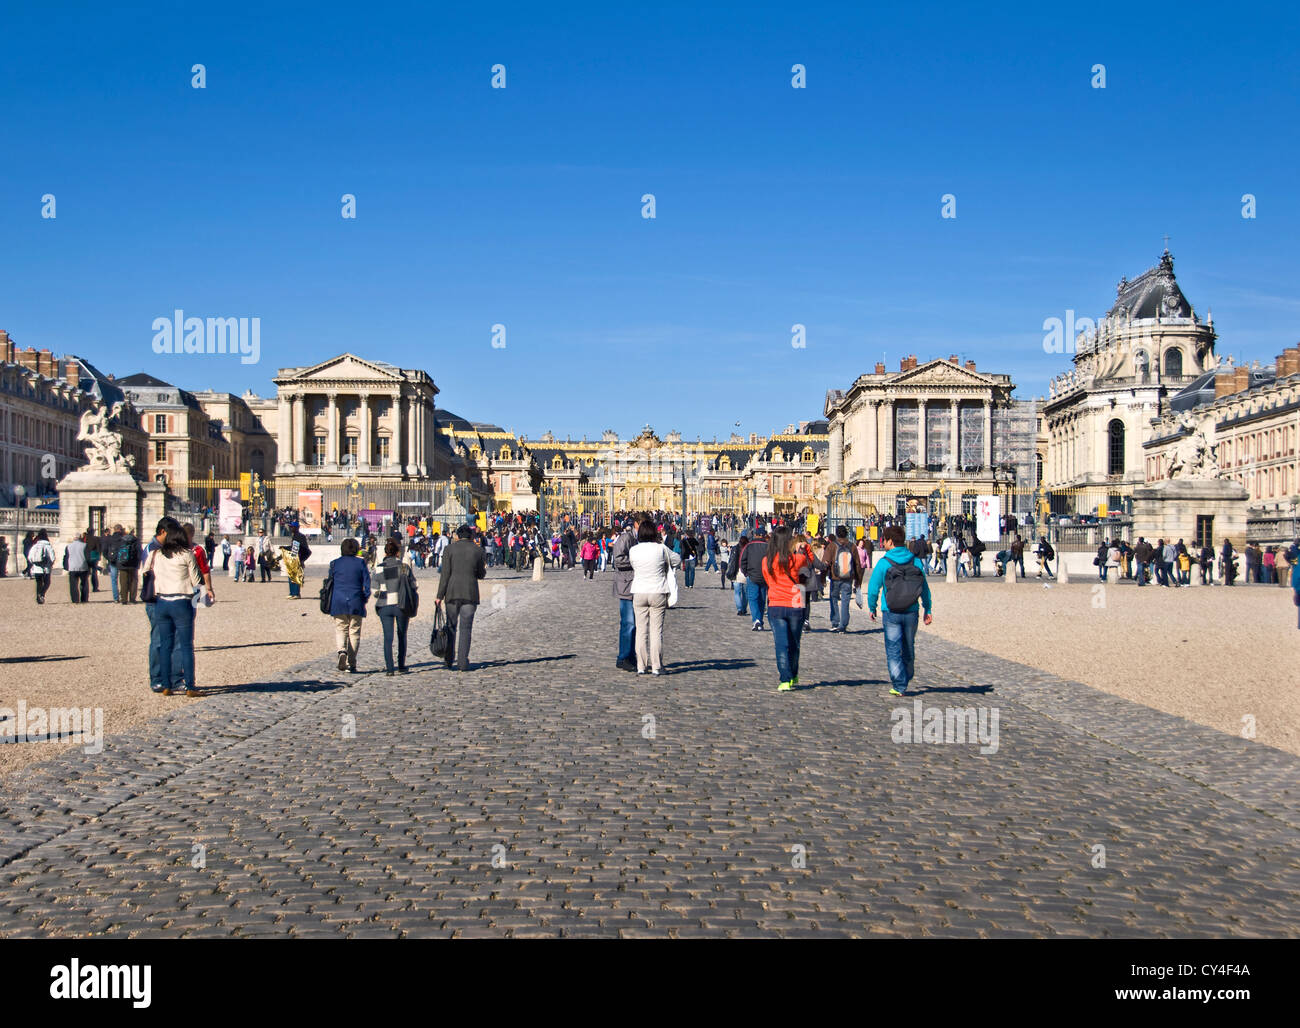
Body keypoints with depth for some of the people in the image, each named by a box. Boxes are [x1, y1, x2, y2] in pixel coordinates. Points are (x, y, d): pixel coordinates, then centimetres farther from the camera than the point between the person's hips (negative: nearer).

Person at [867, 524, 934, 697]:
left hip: (891, 613, -3)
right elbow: (925, 587, 4)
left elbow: (873, 588, -6)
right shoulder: (916, 561, 1)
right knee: (908, 648, 18)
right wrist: (927, 609, 12)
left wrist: (872, 608, 8)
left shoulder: (884, 563, -9)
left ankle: (899, 686, -2)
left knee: (893, 650, 3)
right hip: (911, 612, 3)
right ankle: (906, 679, 33)